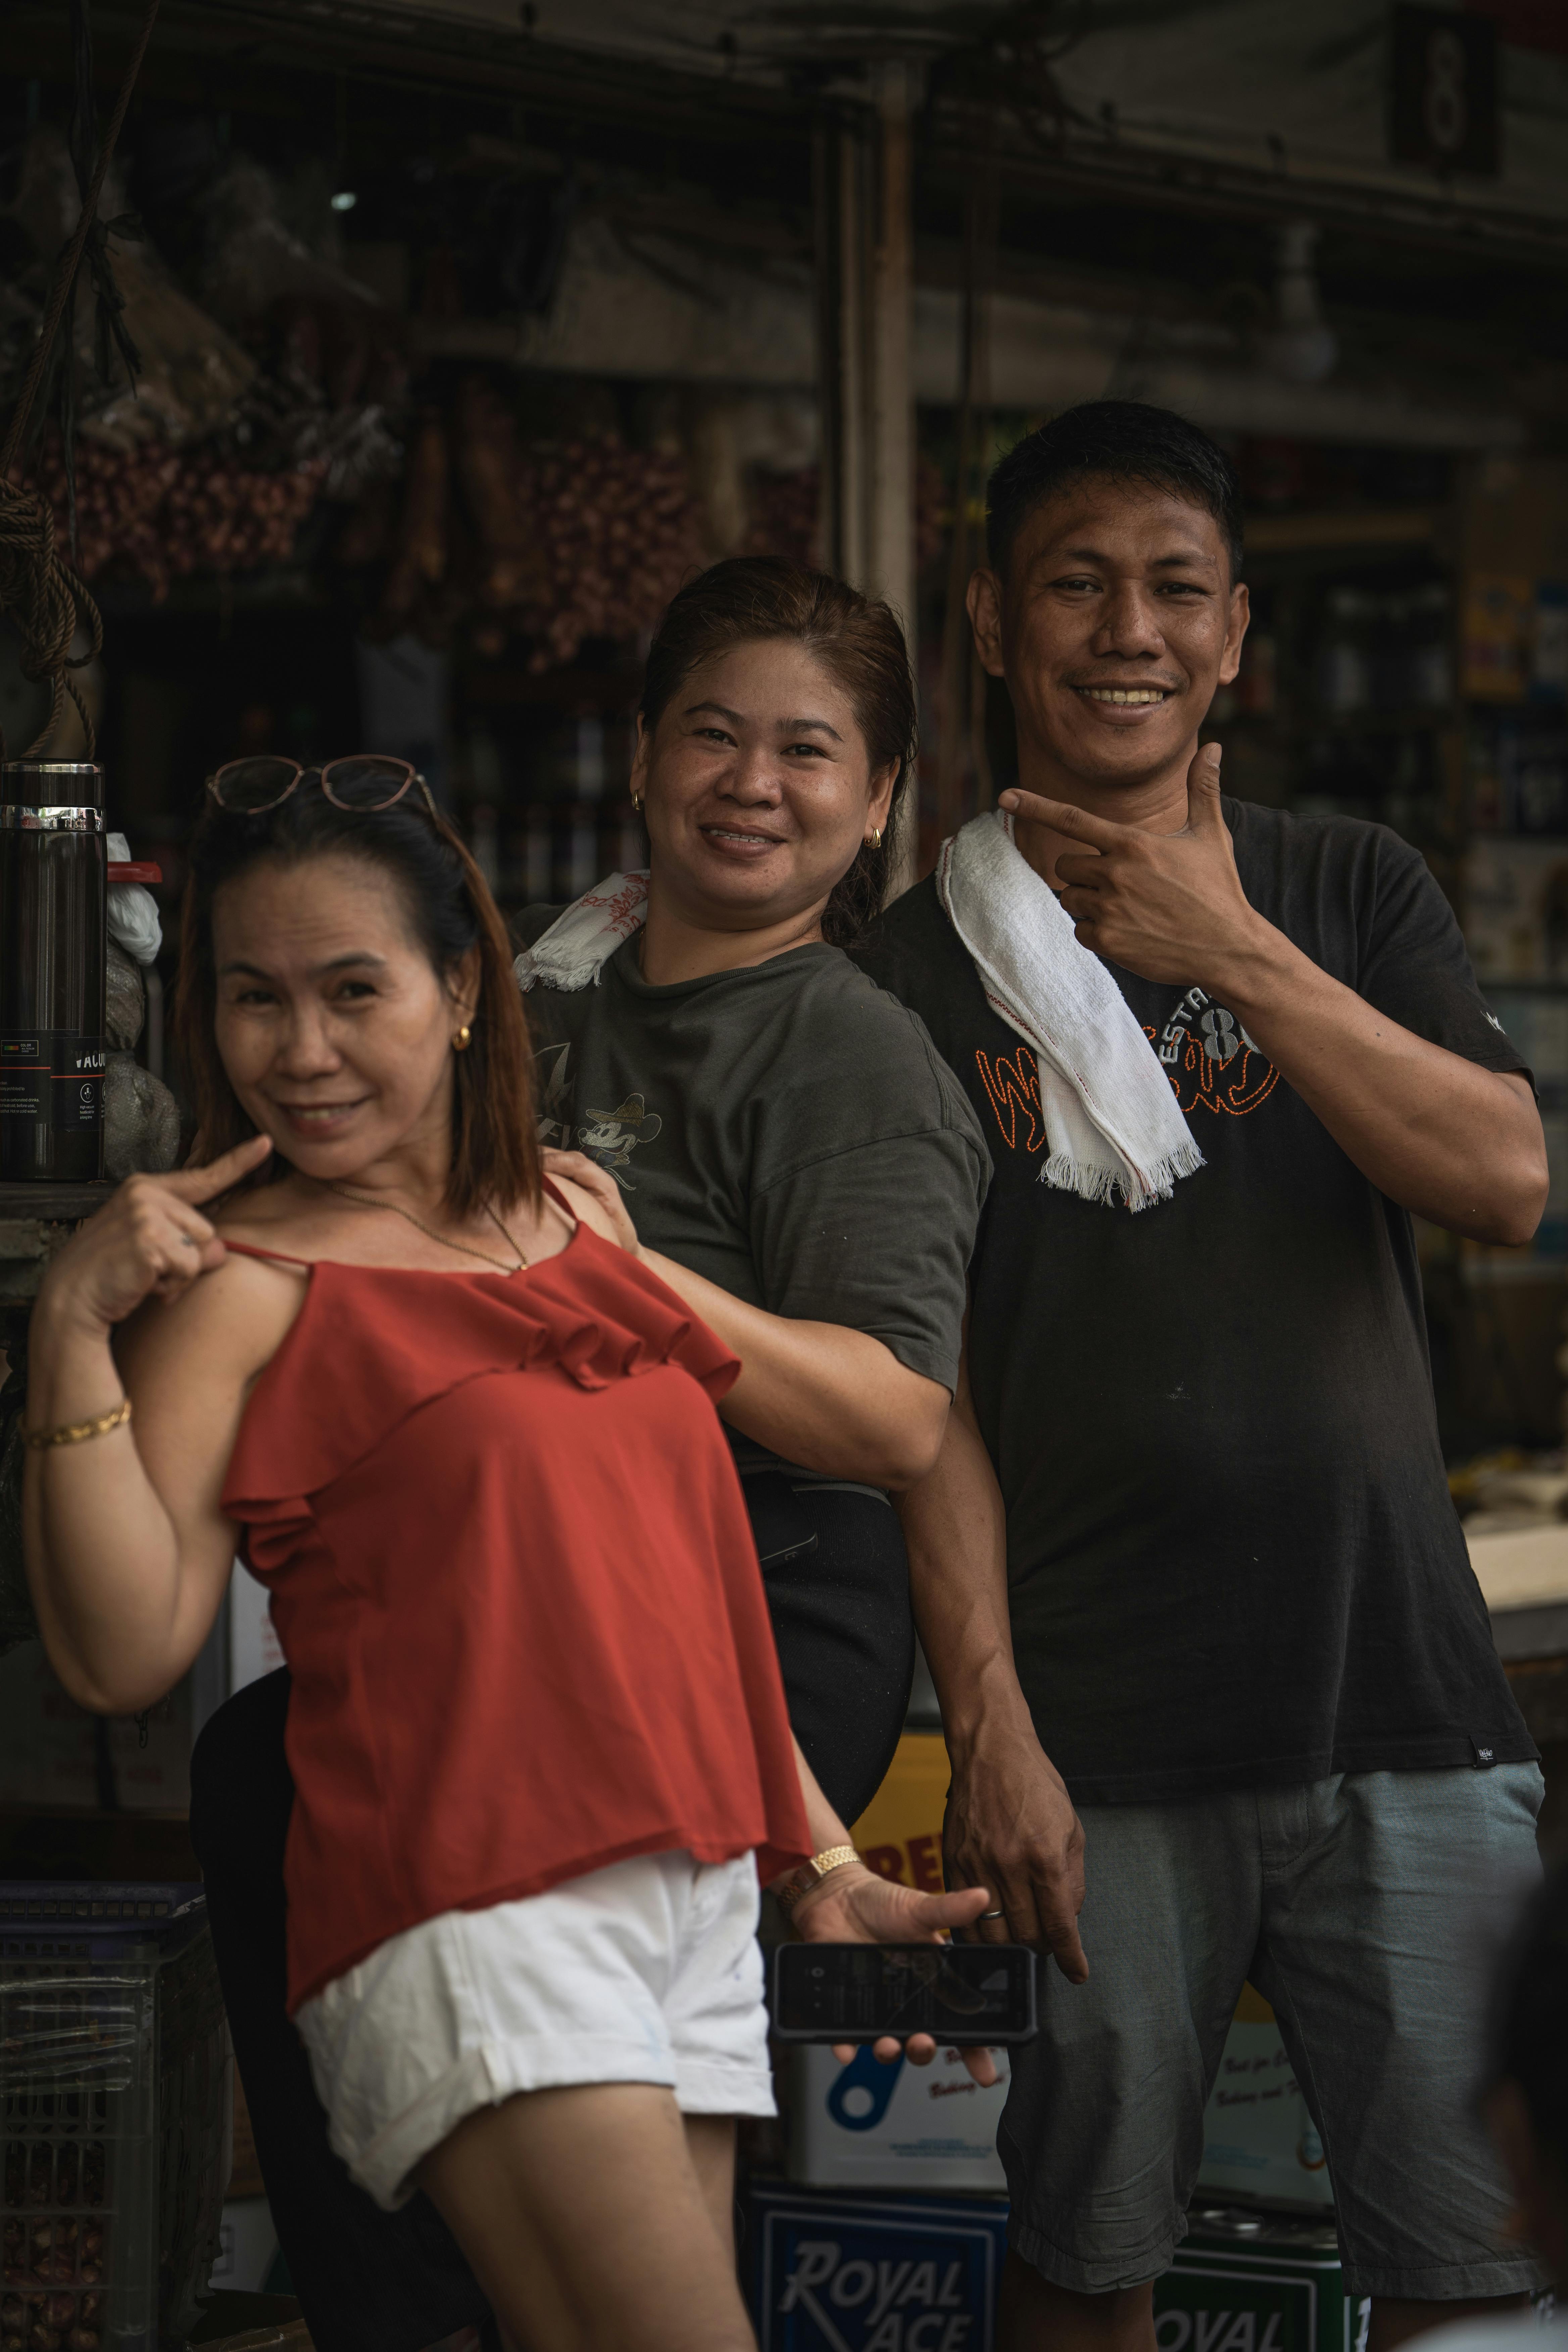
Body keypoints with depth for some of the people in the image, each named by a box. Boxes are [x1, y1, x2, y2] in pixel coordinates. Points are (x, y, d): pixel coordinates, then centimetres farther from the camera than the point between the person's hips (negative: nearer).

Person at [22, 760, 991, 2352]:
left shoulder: (570, 1219, 17)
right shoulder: (243, 1282, -2)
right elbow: (121, 1651, -11)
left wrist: (818, 1860, 24)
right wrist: (75, 1331, -17)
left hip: (692, 1902, 7)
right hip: (469, 1910, -7)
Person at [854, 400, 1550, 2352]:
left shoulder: (1345, 894, 11)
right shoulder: (924, 964, 6)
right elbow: (924, 1385, 1)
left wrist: (1233, 955, -11)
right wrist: (989, 1728, -8)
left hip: (1399, 1698, 1)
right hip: (1098, 1744, -1)